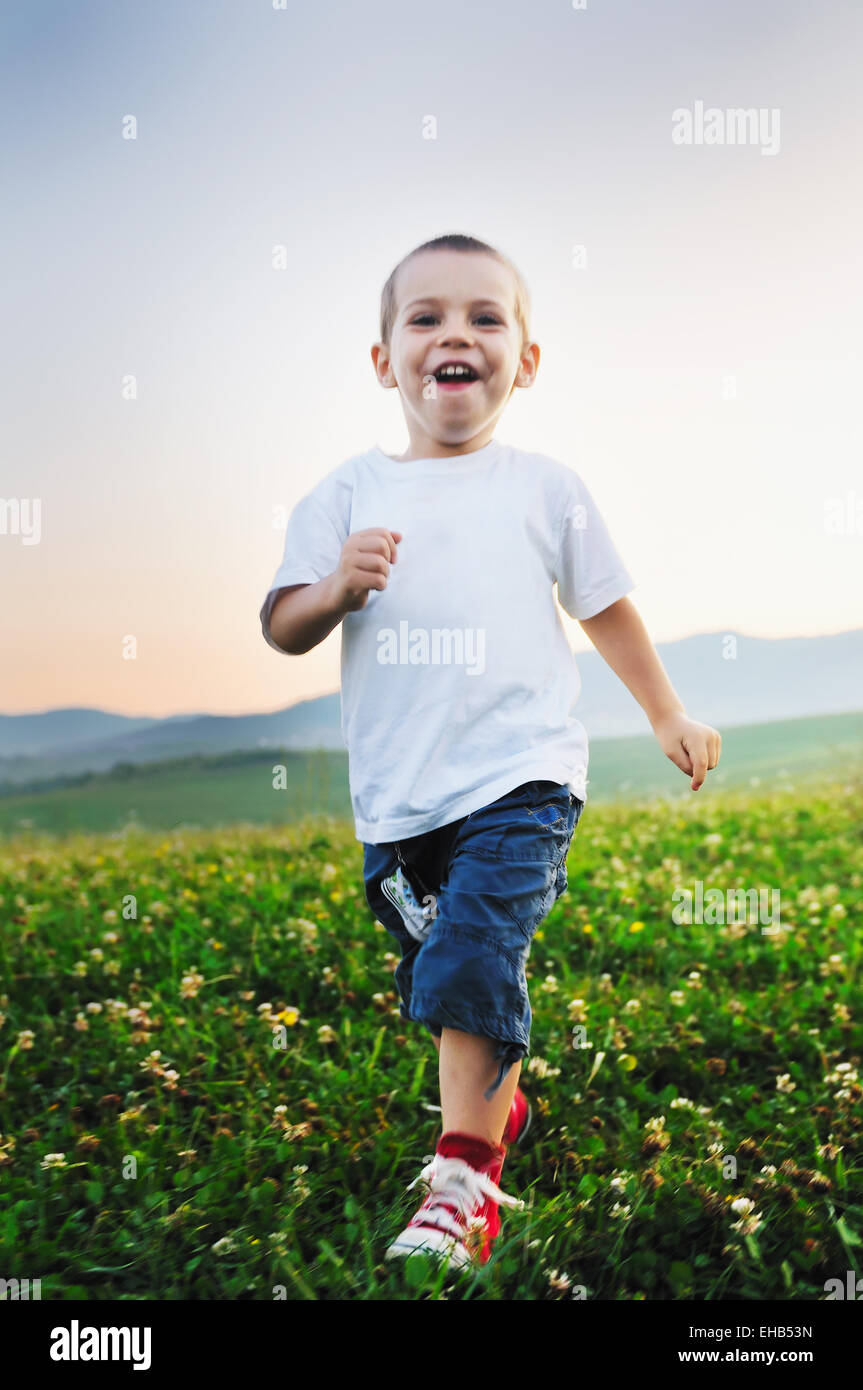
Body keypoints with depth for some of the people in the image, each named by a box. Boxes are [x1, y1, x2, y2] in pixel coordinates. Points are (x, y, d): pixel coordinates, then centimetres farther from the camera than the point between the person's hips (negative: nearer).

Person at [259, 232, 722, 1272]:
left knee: (468, 964, -18)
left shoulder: (544, 488, 4)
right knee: (440, 975, 15)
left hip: (518, 780, -2)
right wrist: (338, 585, -19)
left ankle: (464, 1179, -5)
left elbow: (604, 607, 16)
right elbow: (281, 629, 1)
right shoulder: (347, 494, 4)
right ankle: (501, 1099, 42)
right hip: (396, 794, 3)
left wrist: (668, 714, 23)